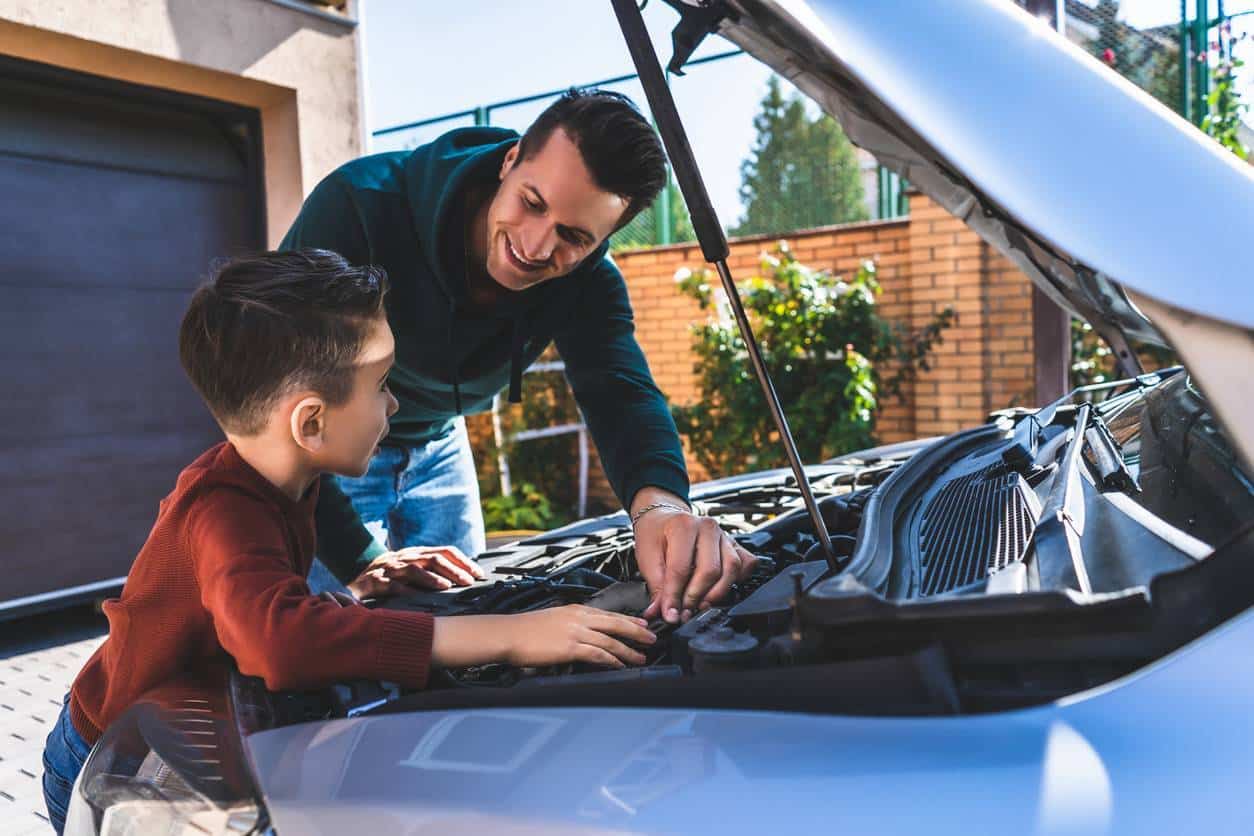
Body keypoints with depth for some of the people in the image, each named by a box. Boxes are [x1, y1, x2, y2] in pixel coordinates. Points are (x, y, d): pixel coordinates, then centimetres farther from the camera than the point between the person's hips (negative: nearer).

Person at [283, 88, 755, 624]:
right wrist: (358, 559, -43)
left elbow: (621, 392, -35)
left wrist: (659, 500, -59)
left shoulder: (586, 278, -21)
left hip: (436, 444, 4)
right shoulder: (358, 205, -35)